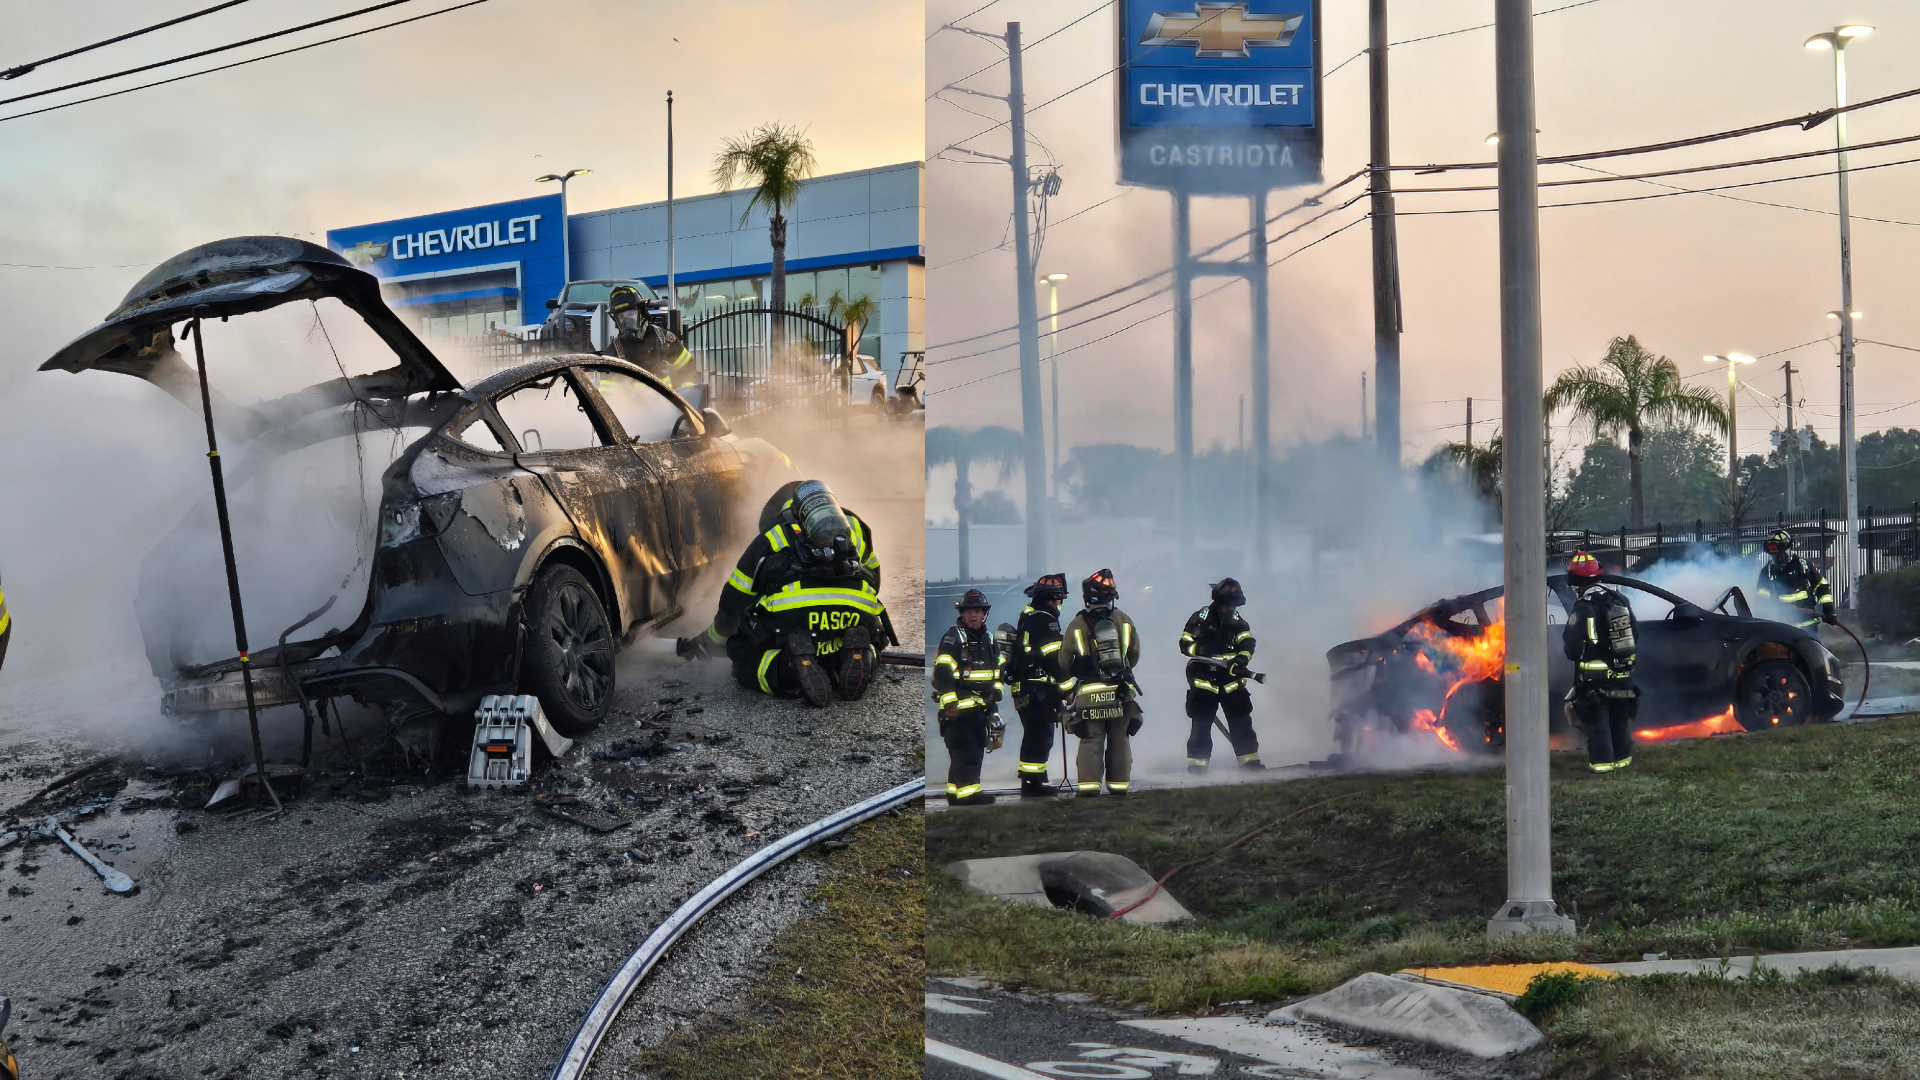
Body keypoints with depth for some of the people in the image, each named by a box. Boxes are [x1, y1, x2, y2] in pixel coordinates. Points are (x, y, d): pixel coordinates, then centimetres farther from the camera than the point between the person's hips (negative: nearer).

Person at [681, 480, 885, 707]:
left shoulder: (769, 537, 29)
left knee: (747, 665, 21)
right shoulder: (854, 526, 32)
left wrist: (705, 643, 54)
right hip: (855, 618, 2)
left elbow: (731, 607, 34)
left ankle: (787, 670, -13)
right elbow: (873, 582, 43)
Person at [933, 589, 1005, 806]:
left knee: (976, 751, 11)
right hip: (959, 707, -8)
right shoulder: (952, 638, -9)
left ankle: (955, 791, 18)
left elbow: (1000, 670, 25)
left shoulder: (989, 640, 15)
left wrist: (996, 691, 8)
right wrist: (950, 704, -20)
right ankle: (966, 793, -13)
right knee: (965, 752, -13)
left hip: (981, 707, 8)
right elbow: (942, 674, -15)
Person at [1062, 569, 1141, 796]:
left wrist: (1082, 673, 21)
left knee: (1091, 741, 1)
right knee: (1119, 740, 9)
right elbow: (1134, 654, 11)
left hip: (1090, 693, -2)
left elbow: (1065, 661, 1)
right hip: (1121, 692, 2)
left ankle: (1089, 784, -4)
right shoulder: (1123, 620, 1)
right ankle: (1119, 783, 11)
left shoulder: (1077, 624, -5)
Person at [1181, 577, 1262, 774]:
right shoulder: (1200, 619, -2)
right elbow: (1185, 643, -3)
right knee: (1201, 723, -3)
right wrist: (1200, 650, -23)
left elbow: (1247, 643, -3)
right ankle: (1196, 762, 1)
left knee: (1241, 721, 3)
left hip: (1231, 680, 3)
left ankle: (1249, 759, 8)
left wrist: (1242, 657, -24)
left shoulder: (1237, 622, 8)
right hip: (1204, 680, -3)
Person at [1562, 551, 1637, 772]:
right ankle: (1622, 756, 24)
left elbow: (1572, 646, -19)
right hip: (1623, 673, 6)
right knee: (1620, 718, 17)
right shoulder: (1620, 600, 1)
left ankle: (1602, 760, 5)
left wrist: (1576, 654, 3)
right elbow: (1635, 633, 10)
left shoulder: (1583, 608, -20)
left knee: (1597, 720, 4)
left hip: (1596, 676, -6)